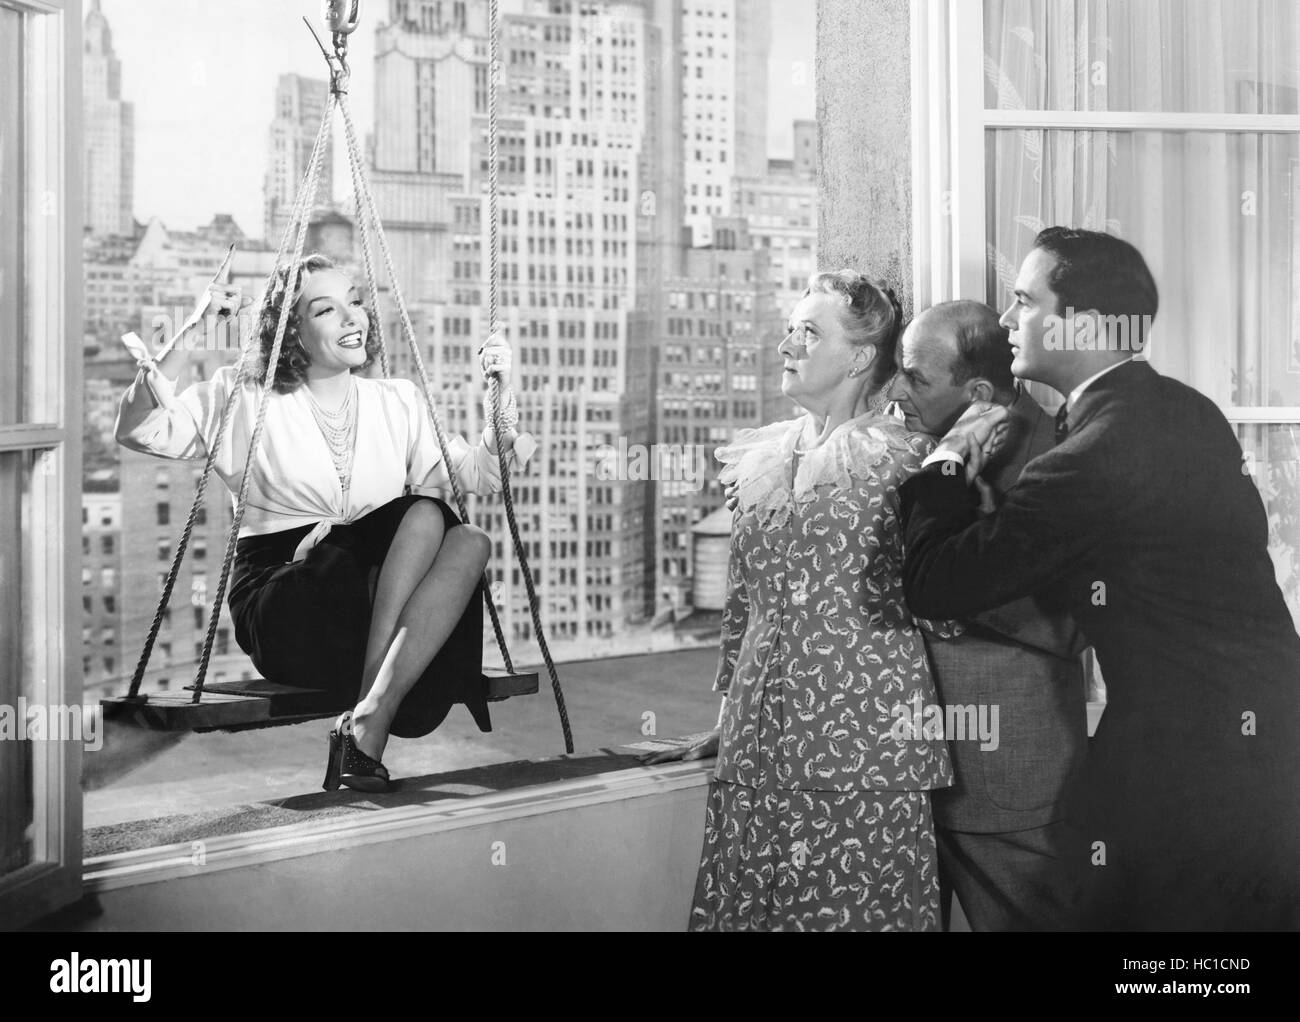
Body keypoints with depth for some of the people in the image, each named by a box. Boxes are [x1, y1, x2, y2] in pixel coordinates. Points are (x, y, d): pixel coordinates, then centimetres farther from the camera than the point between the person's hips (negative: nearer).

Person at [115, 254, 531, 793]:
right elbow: (140, 430, -4)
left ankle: (370, 717, -33)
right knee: (424, 515, -26)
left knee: (469, 541, -25)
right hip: (280, 598, -4)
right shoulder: (246, 401, 6)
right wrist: (186, 338, -12)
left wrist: (503, 393, -4)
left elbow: (479, 475, 11)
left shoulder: (399, 403, 16)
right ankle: (369, 724, -32)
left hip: (378, 597, 4)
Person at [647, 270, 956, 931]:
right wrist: (728, 715, 18)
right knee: (752, 903, 5)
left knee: (855, 904, -2)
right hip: (762, 740, 5)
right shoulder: (762, 461, 13)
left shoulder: (903, 459, -3)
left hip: (865, 737, -5)